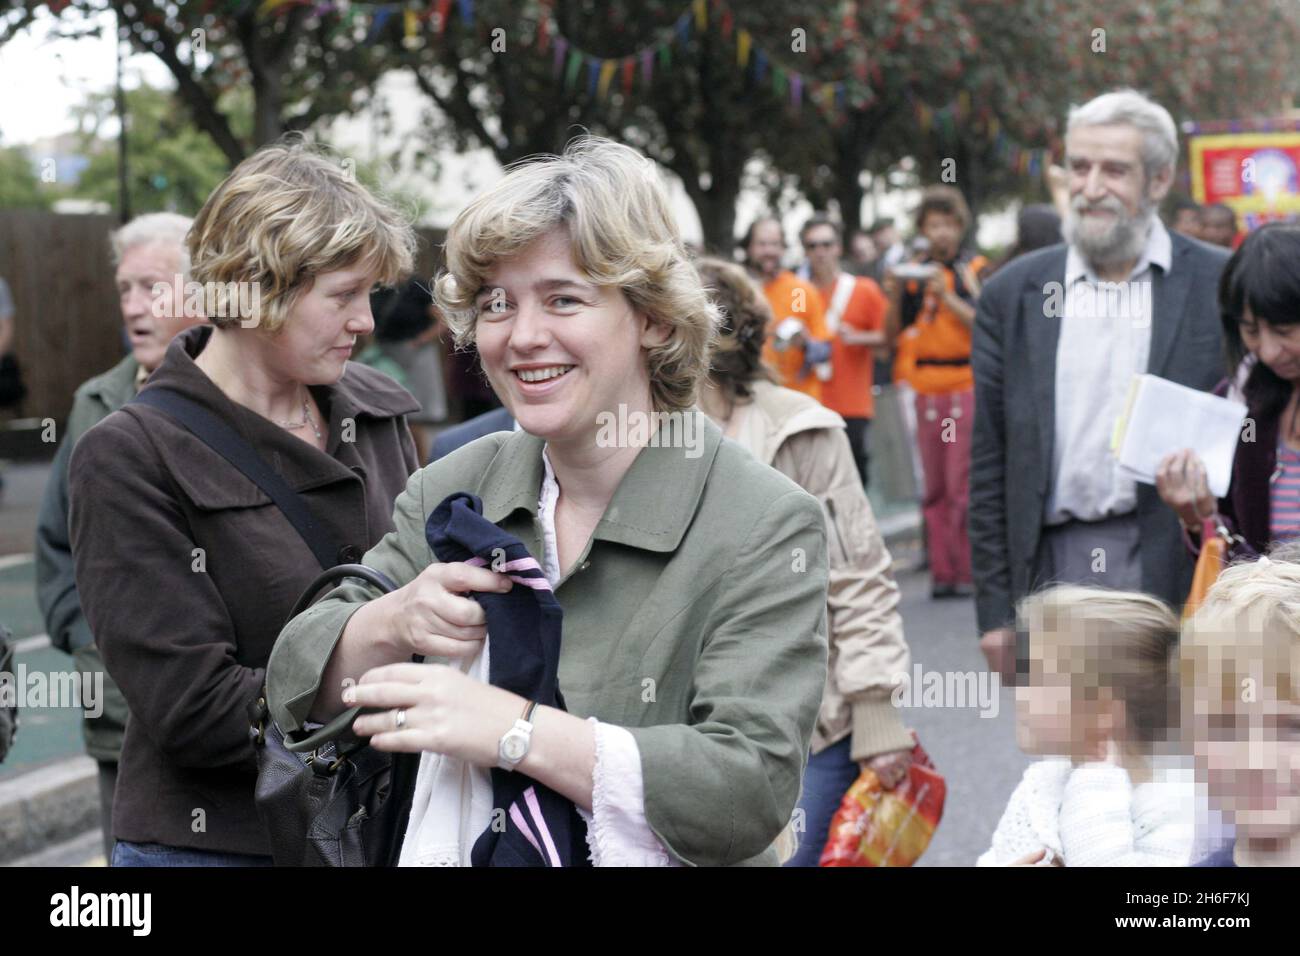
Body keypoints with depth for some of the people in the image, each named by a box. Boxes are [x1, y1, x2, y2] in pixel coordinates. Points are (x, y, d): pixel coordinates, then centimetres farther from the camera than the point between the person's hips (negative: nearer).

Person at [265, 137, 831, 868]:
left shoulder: (769, 527, -18)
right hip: (452, 848, 4)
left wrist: (513, 729, -32)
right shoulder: (454, 489, -5)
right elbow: (300, 686, -4)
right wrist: (392, 625, -23)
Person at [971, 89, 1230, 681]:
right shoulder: (1013, 293, 9)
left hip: (1177, 569, -2)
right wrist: (995, 606, 5)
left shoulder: (1221, 285, 3)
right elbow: (990, 460, 9)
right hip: (1055, 569, 2)